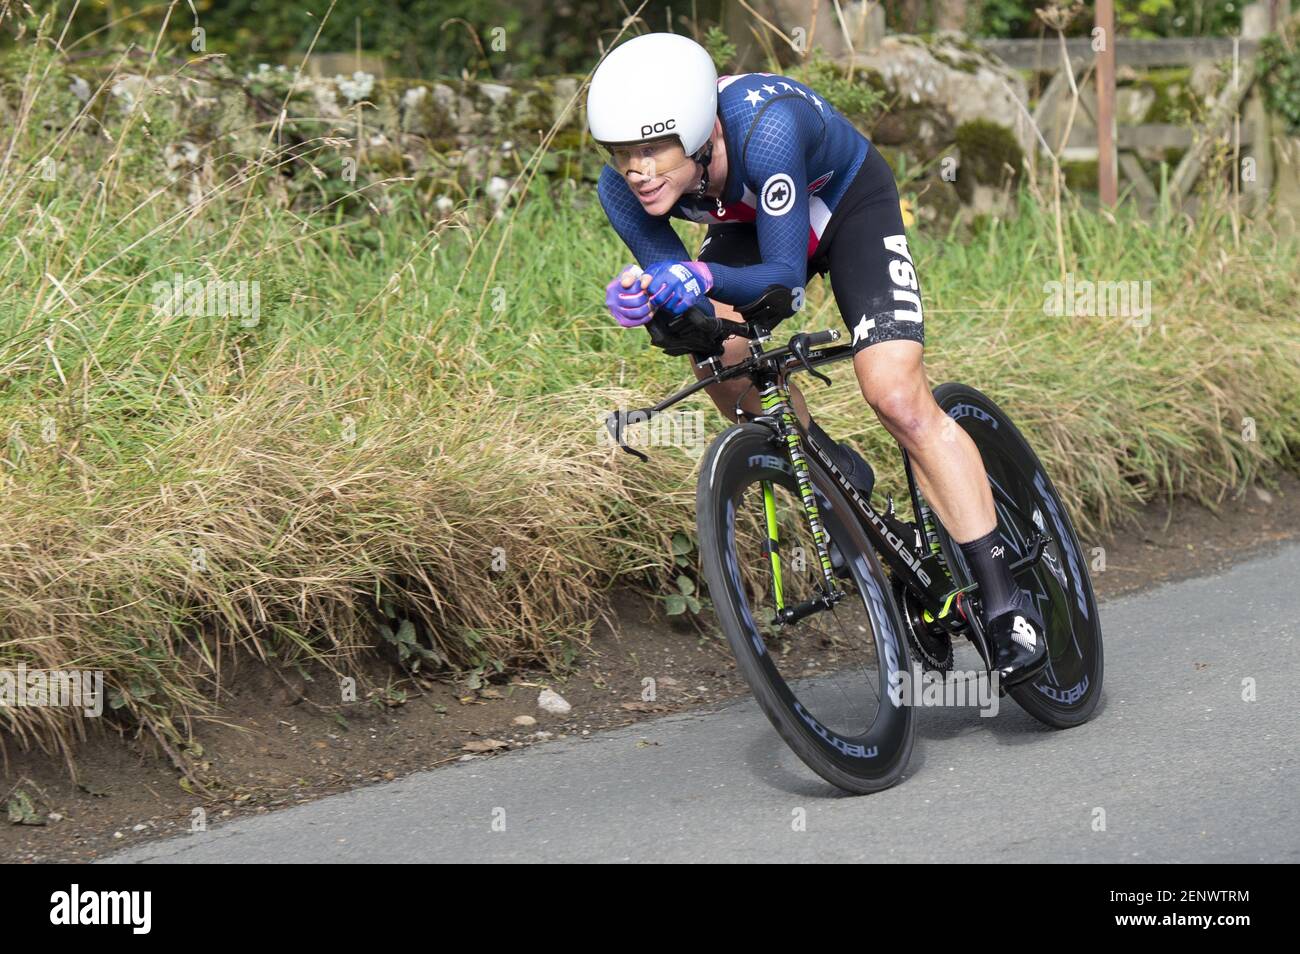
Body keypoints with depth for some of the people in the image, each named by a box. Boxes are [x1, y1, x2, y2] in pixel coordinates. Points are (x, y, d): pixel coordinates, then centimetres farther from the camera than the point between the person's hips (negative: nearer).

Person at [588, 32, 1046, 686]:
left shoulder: (764, 128, -42)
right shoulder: (621, 188, -27)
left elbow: (784, 275, -36)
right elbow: (672, 275, -18)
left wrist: (705, 278, -55)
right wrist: (645, 297, -41)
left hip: (849, 204, -5)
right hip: (749, 226, 5)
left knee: (897, 398, -19)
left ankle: (1004, 599, -12)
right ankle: (828, 469, 2)